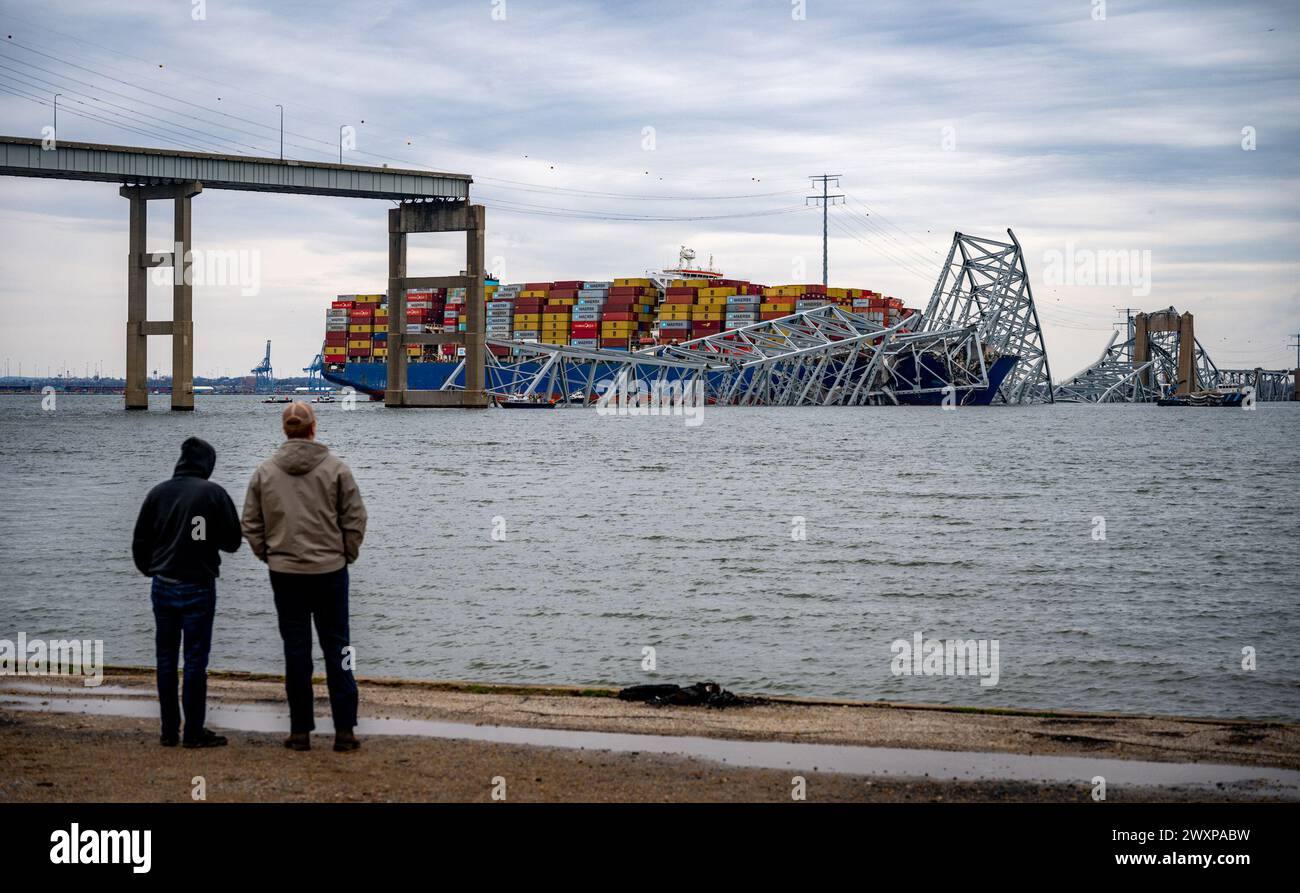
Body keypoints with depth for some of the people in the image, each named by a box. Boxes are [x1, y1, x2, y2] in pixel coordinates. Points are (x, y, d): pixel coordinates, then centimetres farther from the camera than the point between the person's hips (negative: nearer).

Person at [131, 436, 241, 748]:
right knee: (195, 658, 1)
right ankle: (194, 732, 1)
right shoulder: (213, 494, -9)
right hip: (198, 587, -4)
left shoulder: (158, 493, 3)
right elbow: (231, 541, -5)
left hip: (163, 586, 4)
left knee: (166, 658, 11)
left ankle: (169, 730, 13)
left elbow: (139, 541, 7)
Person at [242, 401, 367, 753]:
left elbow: (251, 524, 5)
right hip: (330, 571, -1)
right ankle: (344, 729, 3)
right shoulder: (335, 468, -5)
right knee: (336, 647, 5)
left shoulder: (264, 472, 1)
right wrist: (346, 554, 10)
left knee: (296, 649, 7)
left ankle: (300, 730, 9)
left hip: (285, 573, 1)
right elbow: (355, 519, -3)